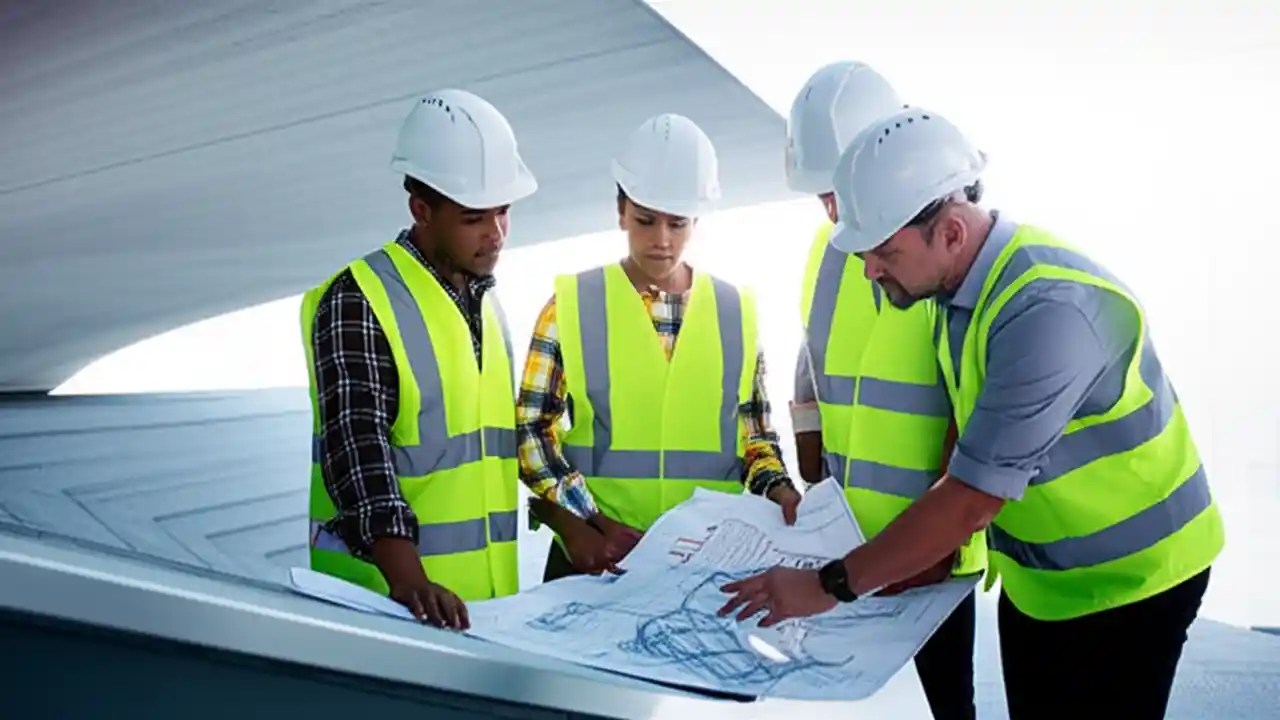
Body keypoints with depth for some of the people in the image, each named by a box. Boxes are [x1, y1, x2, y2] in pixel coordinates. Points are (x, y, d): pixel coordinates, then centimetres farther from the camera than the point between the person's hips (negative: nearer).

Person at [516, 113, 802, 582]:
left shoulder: (736, 310, 4)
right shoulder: (571, 305, -3)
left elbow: (755, 432, 10)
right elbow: (532, 429, -3)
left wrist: (777, 489, -8)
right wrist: (579, 527, -13)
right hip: (597, 554, -1)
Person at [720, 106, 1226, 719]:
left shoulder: (1049, 310, -32)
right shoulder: (962, 279, -6)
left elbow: (975, 496, -30)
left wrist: (828, 585, -24)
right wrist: (924, 548, -1)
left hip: (1122, 581, -7)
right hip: (1036, 574, 7)